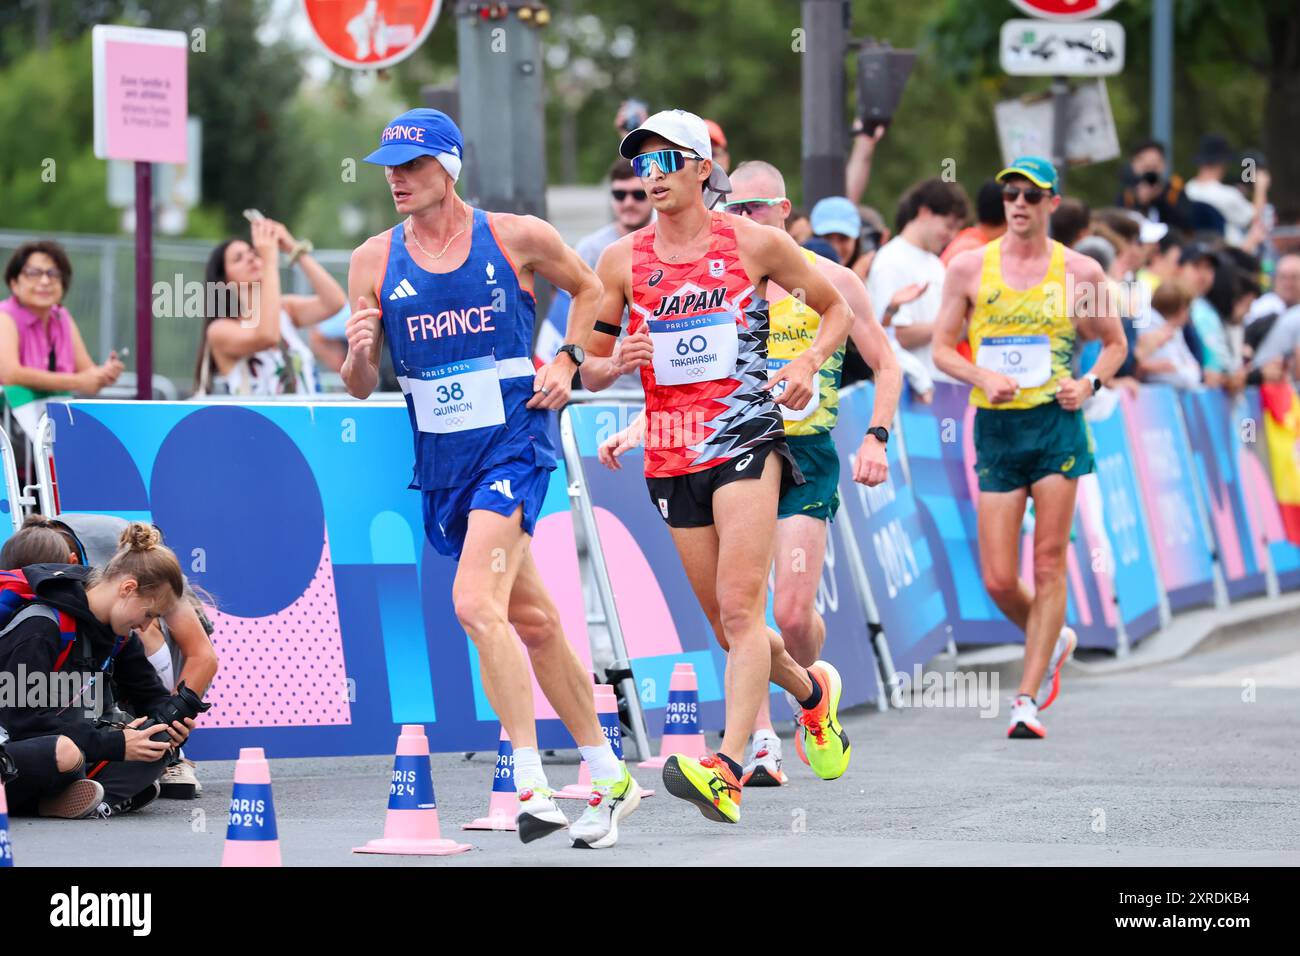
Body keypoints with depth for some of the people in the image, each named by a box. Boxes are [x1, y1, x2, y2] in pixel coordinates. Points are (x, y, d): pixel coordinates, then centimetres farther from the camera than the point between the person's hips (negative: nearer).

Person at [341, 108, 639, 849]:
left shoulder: (518, 237, -4)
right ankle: (609, 778, 24)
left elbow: (589, 287, 15)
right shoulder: (375, 261, 3)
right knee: (533, 622, 13)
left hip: (514, 444, -4)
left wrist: (566, 362, 1)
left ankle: (532, 783, -22)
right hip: (441, 459, 5)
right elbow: (362, 389, 5)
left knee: (476, 603, -23)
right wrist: (358, 353, -17)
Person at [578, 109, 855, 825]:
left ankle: (725, 772, -29)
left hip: (746, 439, -4)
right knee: (728, 626, 9)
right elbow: (590, 370, 13)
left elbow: (837, 310, 12)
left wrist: (807, 363, -7)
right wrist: (617, 362, -10)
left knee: (739, 608, -18)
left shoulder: (755, 243, 0)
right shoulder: (623, 261, 6)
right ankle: (812, 692, 38)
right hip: (670, 458, 4)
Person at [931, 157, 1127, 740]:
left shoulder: (1080, 272, 3)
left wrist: (1091, 383, -5)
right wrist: (983, 377, -11)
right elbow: (942, 348, 8)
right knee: (998, 581, -3)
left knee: (1048, 565, -5)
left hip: (1058, 424, -1)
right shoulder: (969, 268, 4)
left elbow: (1114, 343, 14)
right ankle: (1053, 641, 29)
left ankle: (1028, 700, 0)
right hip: (996, 427, 1)